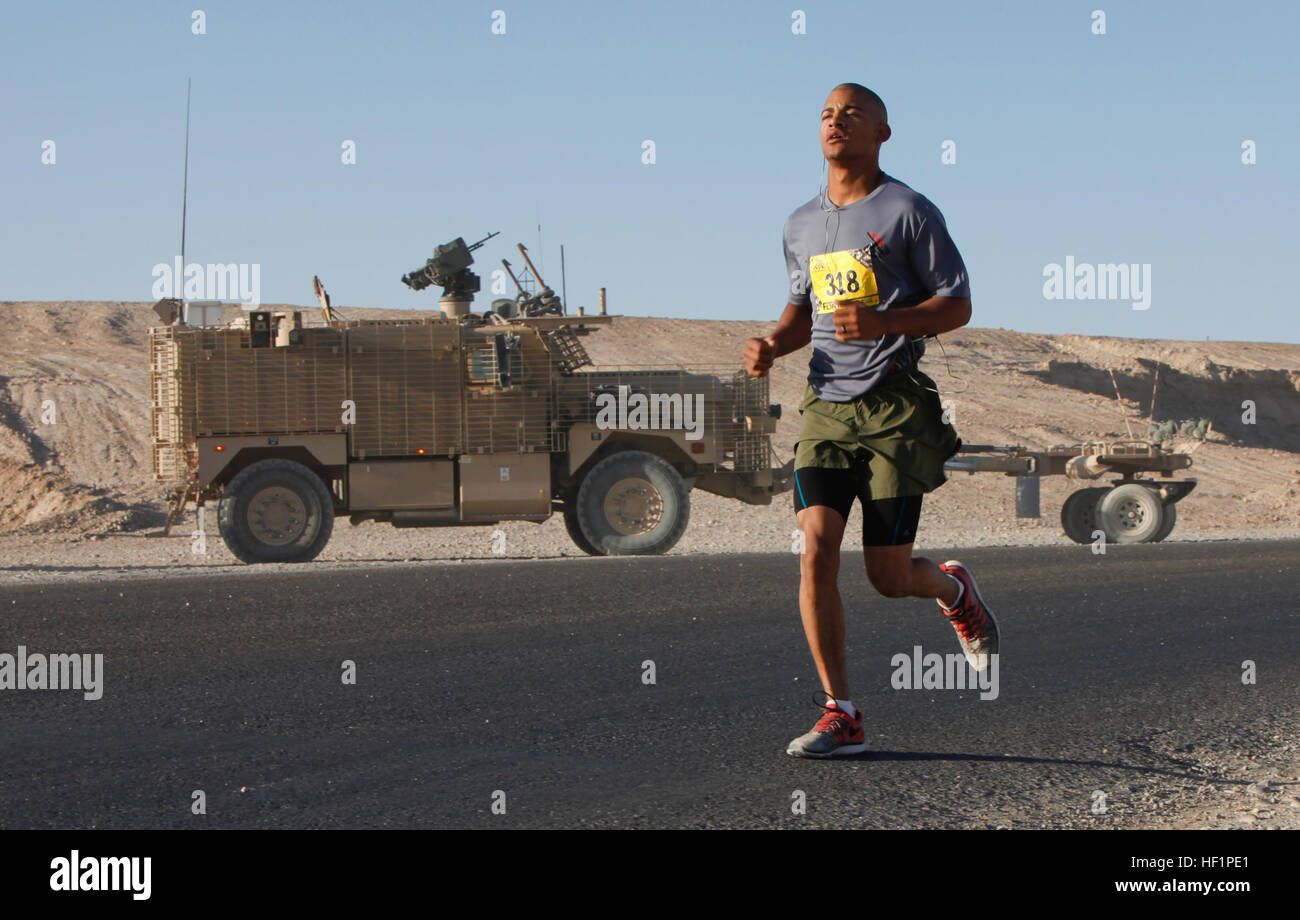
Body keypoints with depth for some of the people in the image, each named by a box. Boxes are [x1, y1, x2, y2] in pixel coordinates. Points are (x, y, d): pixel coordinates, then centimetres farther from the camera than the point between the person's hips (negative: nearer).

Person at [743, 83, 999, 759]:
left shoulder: (909, 213, -2)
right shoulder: (801, 225, 15)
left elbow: (957, 305, -4)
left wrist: (881, 321, -19)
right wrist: (774, 344, 6)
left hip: (895, 406, -4)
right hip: (825, 405, 4)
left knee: (889, 576, -4)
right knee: (816, 547, -13)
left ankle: (953, 589, 33)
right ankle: (840, 715, -7)